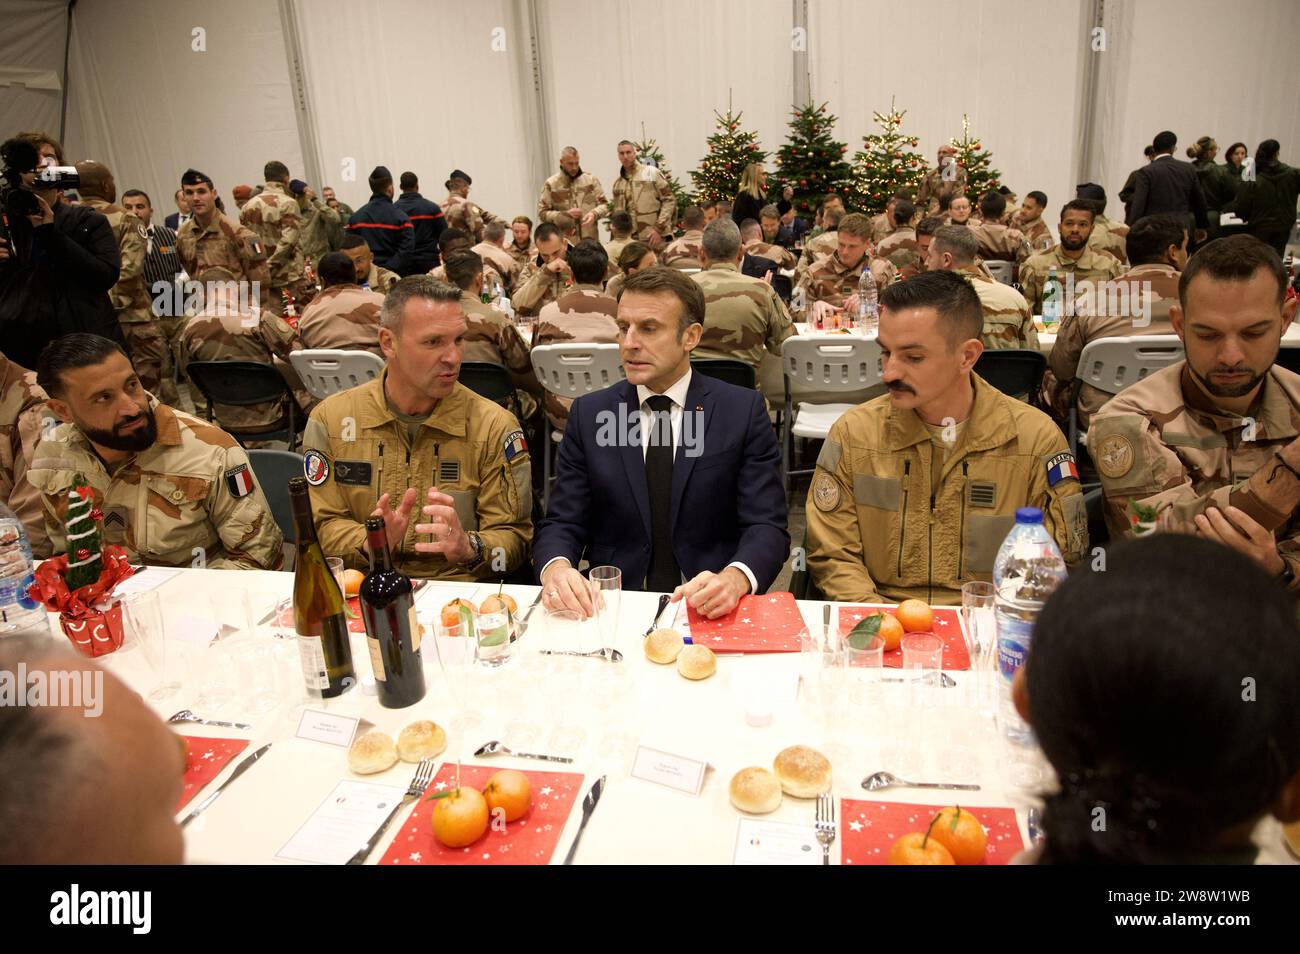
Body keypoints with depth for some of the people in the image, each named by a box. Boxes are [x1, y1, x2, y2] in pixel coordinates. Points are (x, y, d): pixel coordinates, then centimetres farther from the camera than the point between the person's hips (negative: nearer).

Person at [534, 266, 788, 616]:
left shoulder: (744, 411, 1)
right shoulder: (588, 414, 8)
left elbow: (767, 526, -3)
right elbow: (562, 523, 6)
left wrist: (733, 579, -25)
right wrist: (555, 567, -18)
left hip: (712, 609, 1)